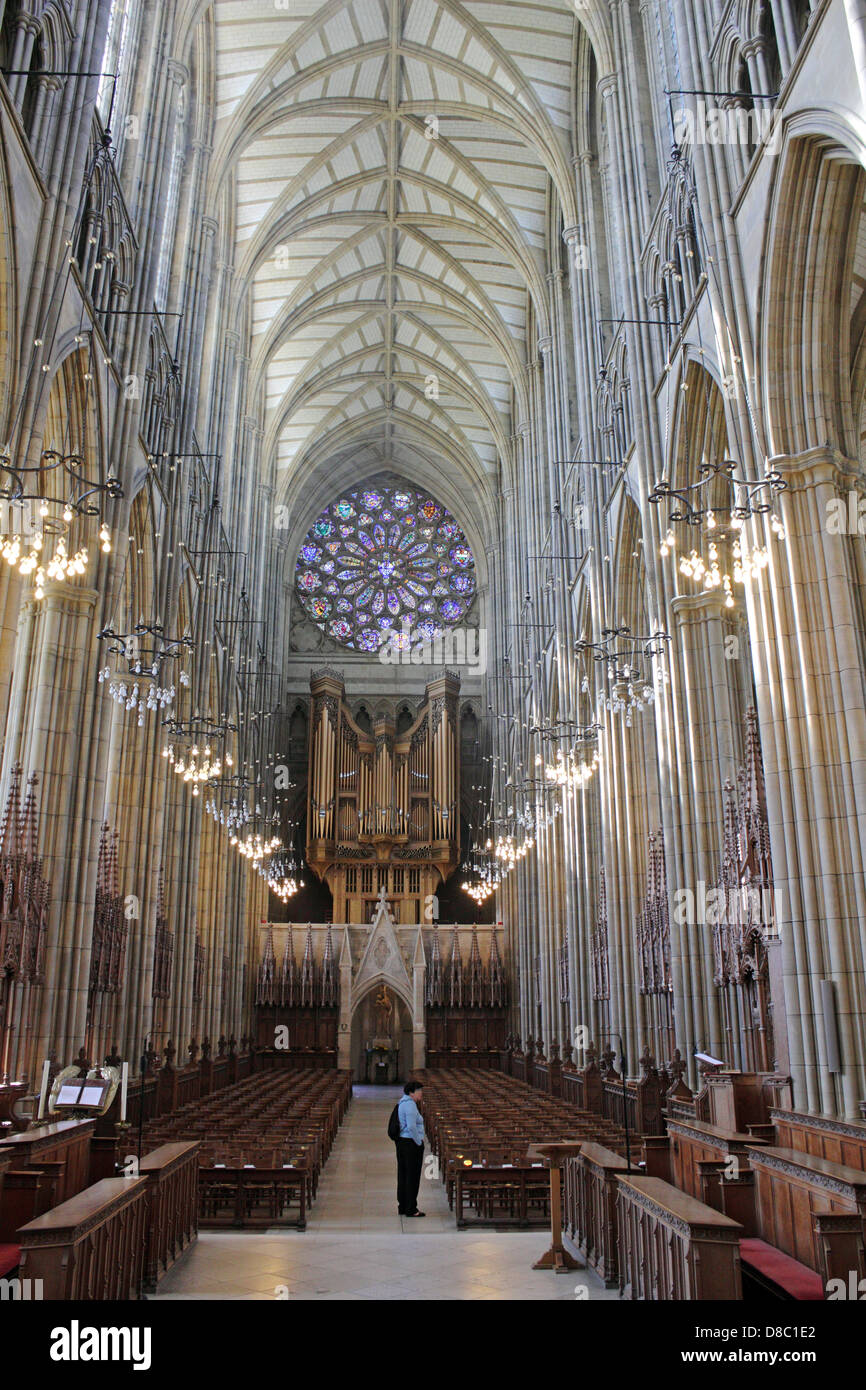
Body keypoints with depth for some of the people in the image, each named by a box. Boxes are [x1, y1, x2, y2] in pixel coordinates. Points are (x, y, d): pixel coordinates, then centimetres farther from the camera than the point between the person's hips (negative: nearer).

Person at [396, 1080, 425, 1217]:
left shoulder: (402, 1103, 13)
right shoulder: (410, 1105, -19)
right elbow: (412, 1126, -26)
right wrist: (419, 1142, -15)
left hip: (401, 1143, 10)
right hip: (411, 1144, -10)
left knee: (403, 1175, 14)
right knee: (412, 1176, -1)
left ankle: (402, 1207, 22)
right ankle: (411, 1209, 5)